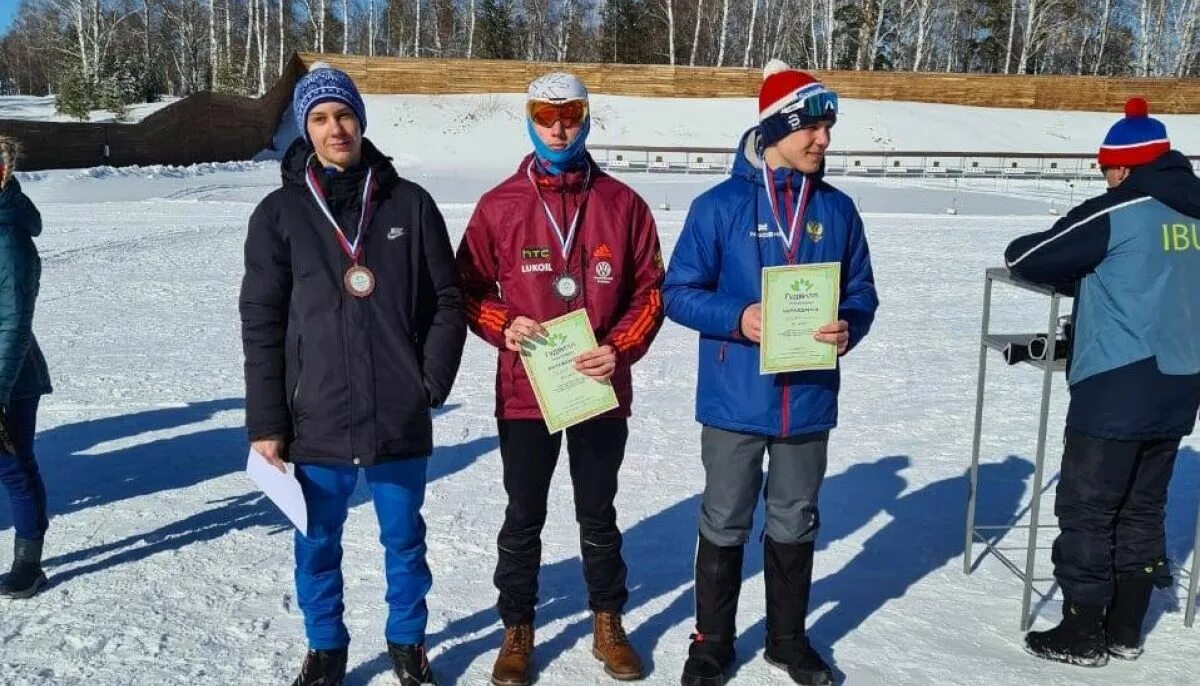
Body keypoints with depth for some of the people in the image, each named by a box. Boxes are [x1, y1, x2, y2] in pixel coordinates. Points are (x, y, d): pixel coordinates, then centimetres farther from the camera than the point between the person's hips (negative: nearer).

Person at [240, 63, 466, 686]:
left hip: (399, 420, 0)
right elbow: (261, 325, 0)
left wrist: (432, 381, -5)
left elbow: (448, 302, 4)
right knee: (317, 546, 14)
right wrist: (265, 423, -3)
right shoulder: (279, 213, 0)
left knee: (404, 540, 15)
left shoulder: (409, 204, 0)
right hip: (316, 420, 0)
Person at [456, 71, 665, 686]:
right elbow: (469, 288, 4)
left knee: (598, 515, 17)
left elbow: (650, 289, 2)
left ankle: (608, 624, 35)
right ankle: (517, 629, 30)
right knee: (524, 519, 12)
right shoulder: (499, 206, -2)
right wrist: (504, 325, -15)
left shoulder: (622, 204, -1)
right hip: (524, 391, 0)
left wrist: (619, 348, -12)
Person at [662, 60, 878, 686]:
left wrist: (848, 328, -13)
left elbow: (861, 294, 8)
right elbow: (679, 292, -6)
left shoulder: (838, 210, 3)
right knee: (724, 525, 12)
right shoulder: (720, 205, -8)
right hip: (734, 400, -3)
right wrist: (738, 318, -22)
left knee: (795, 525, 18)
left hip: (809, 401, 3)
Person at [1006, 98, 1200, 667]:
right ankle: (1125, 629, 26)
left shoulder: (1115, 213, -11)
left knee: (1086, 511, 3)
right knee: (1143, 509, 16)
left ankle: (1082, 635, 12)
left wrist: (1079, 276, 12)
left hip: (1116, 390, -8)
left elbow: (1023, 258, -7)